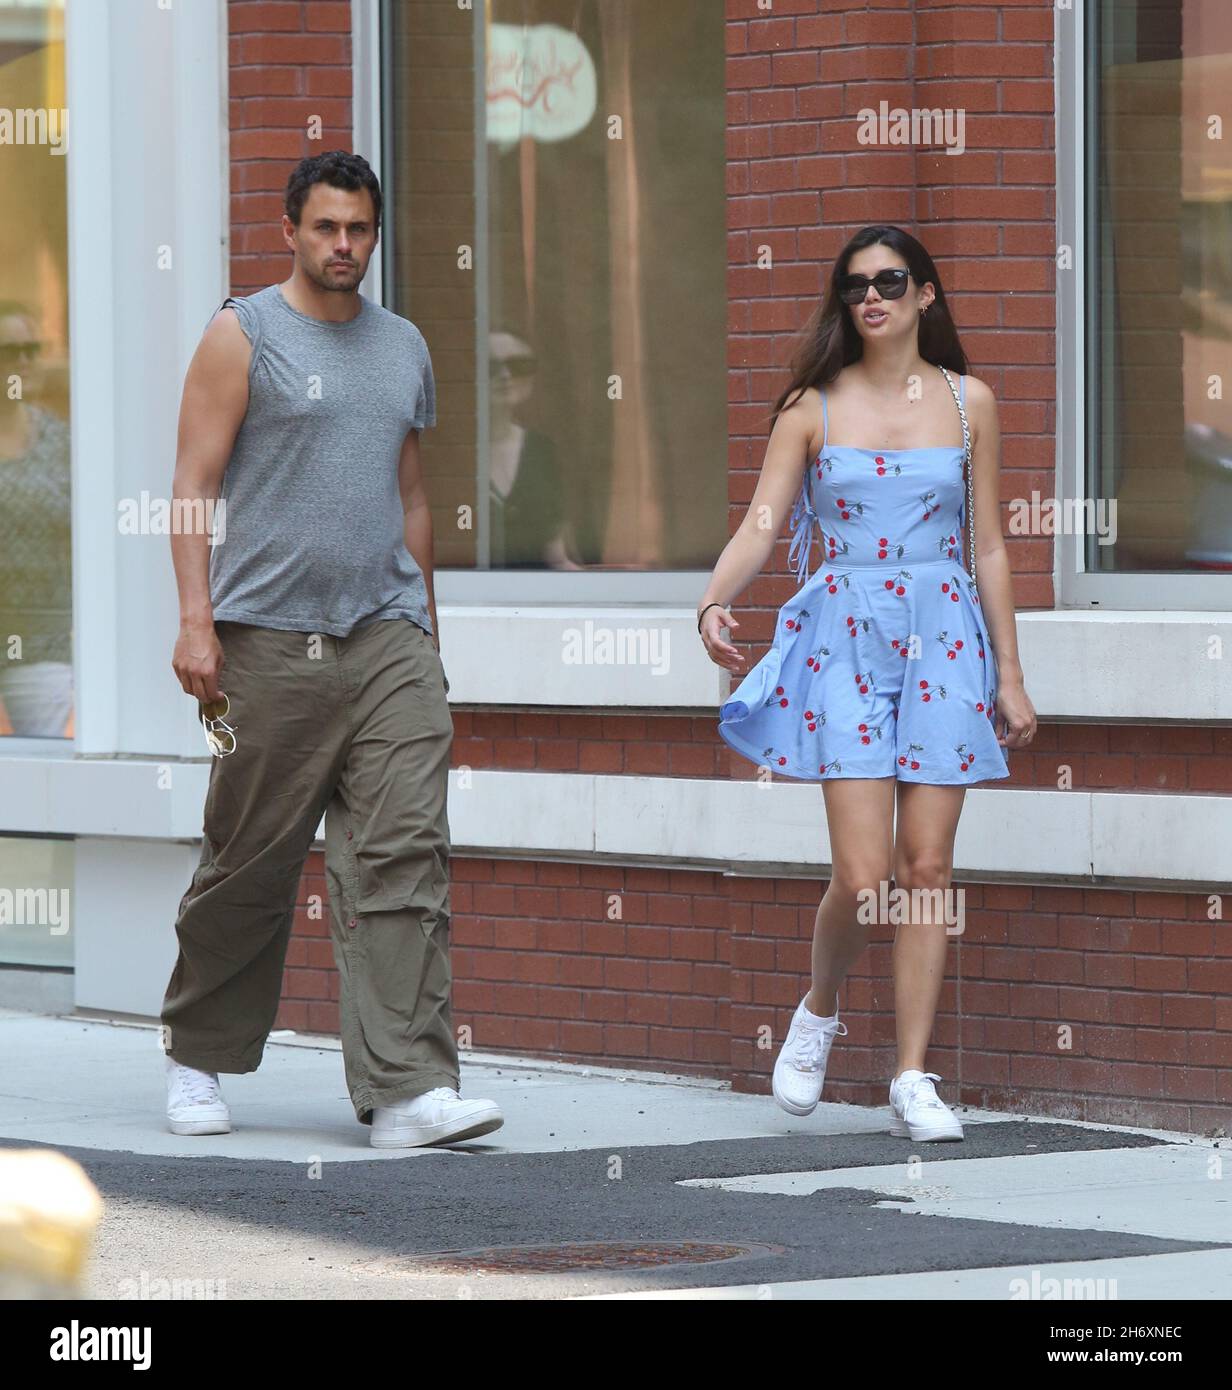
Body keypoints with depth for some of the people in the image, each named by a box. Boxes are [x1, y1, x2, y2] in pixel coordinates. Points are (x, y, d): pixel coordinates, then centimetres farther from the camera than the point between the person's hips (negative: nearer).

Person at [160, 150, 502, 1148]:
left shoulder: (404, 347, 17)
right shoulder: (244, 336, 1)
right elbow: (194, 485, -4)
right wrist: (195, 620, -14)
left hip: (389, 638, 4)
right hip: (270, 642, -4)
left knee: (404, 856, -9)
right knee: (249, 862, 3)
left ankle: (408, 1088, -14)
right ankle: (198, 1058, 23)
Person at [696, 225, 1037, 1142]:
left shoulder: (968, 403, 7)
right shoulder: (813, 407, 3)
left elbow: (988, 547, 9)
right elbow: (762, 524, -4)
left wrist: (1010, 676, 8)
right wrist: (715, 601, -24)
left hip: (944, 639, 2)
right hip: (845, 637, -1)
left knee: (928, 869, -1)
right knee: (864, 875, -10)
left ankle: (914, 1079, 5)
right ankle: (819, 1013, 19)